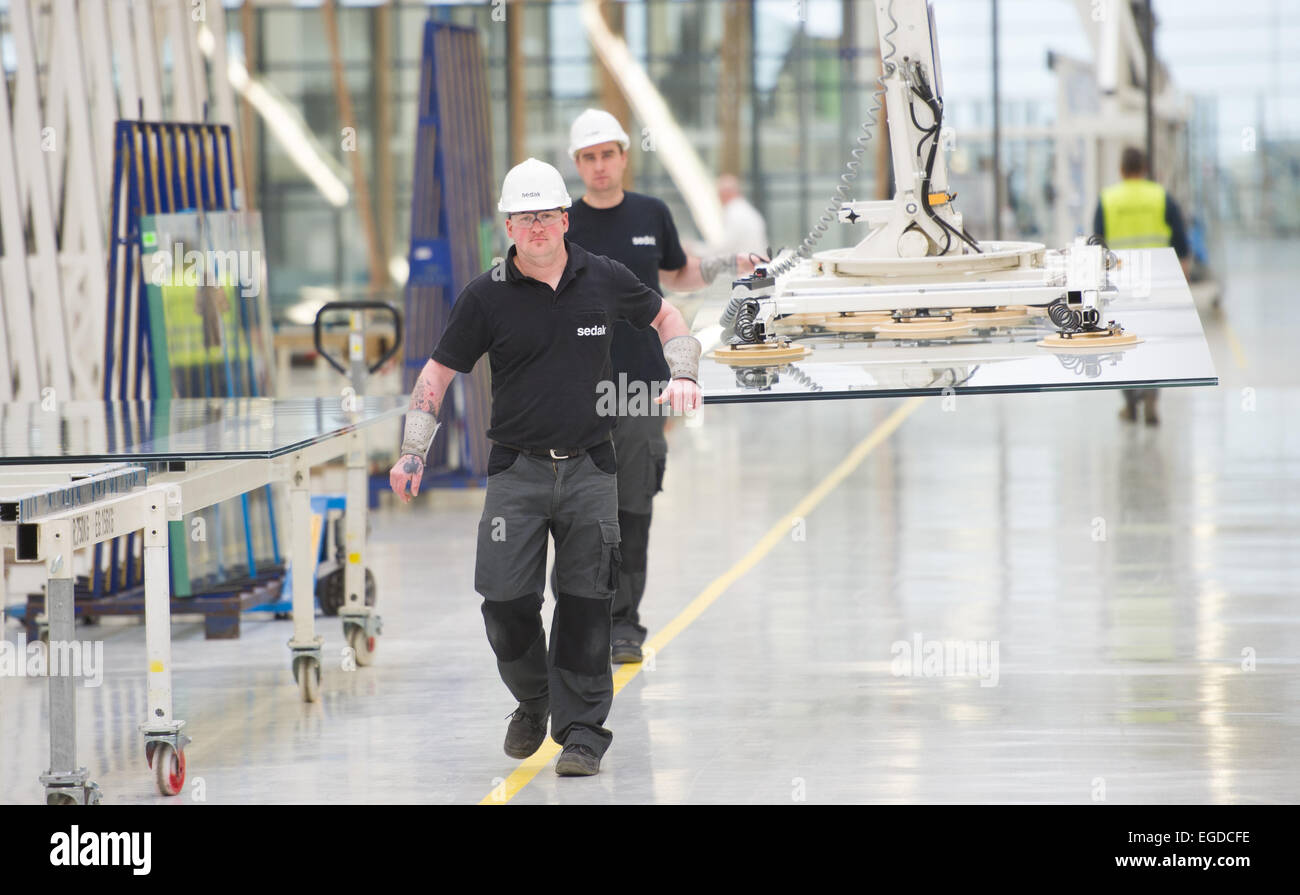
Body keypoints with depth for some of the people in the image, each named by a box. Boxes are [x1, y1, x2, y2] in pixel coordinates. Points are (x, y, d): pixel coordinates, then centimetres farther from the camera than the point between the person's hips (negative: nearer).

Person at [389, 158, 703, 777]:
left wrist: (683, 376, 4)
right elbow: (439, 372, 3)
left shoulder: (605, 280, 2)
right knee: (505, 600, -7)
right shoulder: (486, 296, -2)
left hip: (590, 468, 1)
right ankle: (532, 702, 21)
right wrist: (412, 453, -4)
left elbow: (665, 317, 20)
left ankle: (582, 732, 8)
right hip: (518, 470, -1)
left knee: (584, 603, -1)